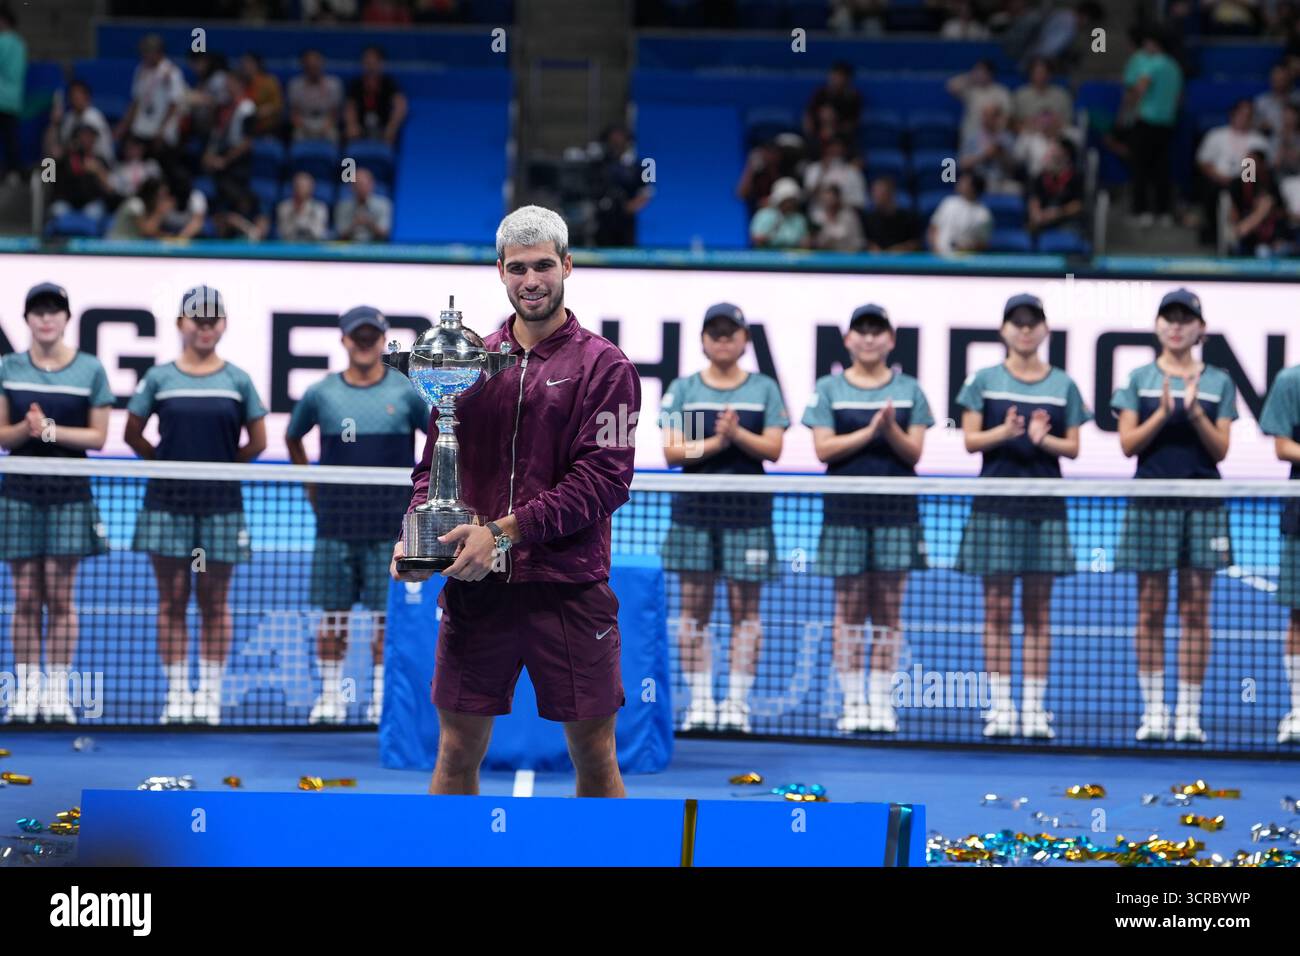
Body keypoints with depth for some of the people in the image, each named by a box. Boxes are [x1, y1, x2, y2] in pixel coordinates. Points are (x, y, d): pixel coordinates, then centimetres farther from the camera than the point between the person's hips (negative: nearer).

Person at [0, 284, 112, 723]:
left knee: (60, 596, -1)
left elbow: (97, 436, 0)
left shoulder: (90, 370, 1)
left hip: (69, 493, -1)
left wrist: (52, 430, -14)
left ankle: (57, 692, 4)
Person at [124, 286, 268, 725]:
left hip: (221, 504, 0)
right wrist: (165, 461, 4)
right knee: (172, 598, 2)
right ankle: (176, 694, 6)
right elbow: (133, 434, 10)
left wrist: (223, 463, 4)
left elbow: (257, 442, 8)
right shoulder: (159, 378, 4)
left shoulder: (238, 380, 3)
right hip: (167, 503, 0)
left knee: (214, 602, 3)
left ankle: (210, 694, 8)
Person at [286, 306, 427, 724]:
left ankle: (382, 696, 6)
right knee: (333, 614, 3)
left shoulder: (406, 392, 0)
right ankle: (331, 695, 10)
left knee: (387, 614, -1)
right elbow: (293, 437, 22)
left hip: (390, 526, -1)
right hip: (336, 523, 1)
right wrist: (312, 486, 15)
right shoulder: (321, 394, 5)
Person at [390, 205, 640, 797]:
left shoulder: (602, 366, -1)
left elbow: (605, 477, -10)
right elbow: (434, 463, 14)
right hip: (474, 588, 3)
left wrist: (506, 531, -17)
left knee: (594, 756, 4)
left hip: (568, 586, -3)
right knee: (457, 751, 6)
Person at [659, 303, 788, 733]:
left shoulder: (764, 389, 7)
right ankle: (700, 701, 3)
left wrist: (737, 434, -18)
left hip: (747, 509, -1)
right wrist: (715, 443, -16)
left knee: (745, 607, -2)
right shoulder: (682, 389, 7)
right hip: (695, 508, 1)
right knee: (694, 606, 0)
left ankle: (738, 702, 0)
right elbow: (673, 452, -2)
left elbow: (773, 449, -1)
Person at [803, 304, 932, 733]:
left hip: (896, 509, 1)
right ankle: (852, 702, 2)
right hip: (846, 508, -1)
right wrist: (869, 431, -14)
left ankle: (881, 702, 4)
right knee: (849, 607, -1)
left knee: (889, 608, 0)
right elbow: (824, 448, -4)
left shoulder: (909, 390, 9)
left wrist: (891, 429, -16)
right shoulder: (829, 389, 6)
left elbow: (914, 452, 3)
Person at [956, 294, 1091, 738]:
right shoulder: (985, 380, 4)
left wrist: (1042, 438, -14)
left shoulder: (1063, 385, 7)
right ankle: (1000, 706, 0)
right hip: (996, 505, -1)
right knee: (998, 606, -2)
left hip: (1044, 506, 1)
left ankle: (1034, 706, 3)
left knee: (1038, 610, 2)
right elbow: (970, 439, 0)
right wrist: (1005, 432, -18)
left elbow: (1073, 447, 6)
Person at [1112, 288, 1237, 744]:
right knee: (1151, 610, 0)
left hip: (1202, 504, 0)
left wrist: (1195, 412, -13)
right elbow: (1128, 444, 1)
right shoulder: (1139, 380, 6)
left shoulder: (1218, 382, 8)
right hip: (1151, 499, 0)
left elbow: (1220, 449, 3)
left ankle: (1189, 714, 3)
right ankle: (1153, 711, 4)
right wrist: (1162, 412, -13)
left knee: (1195, 611, 0)